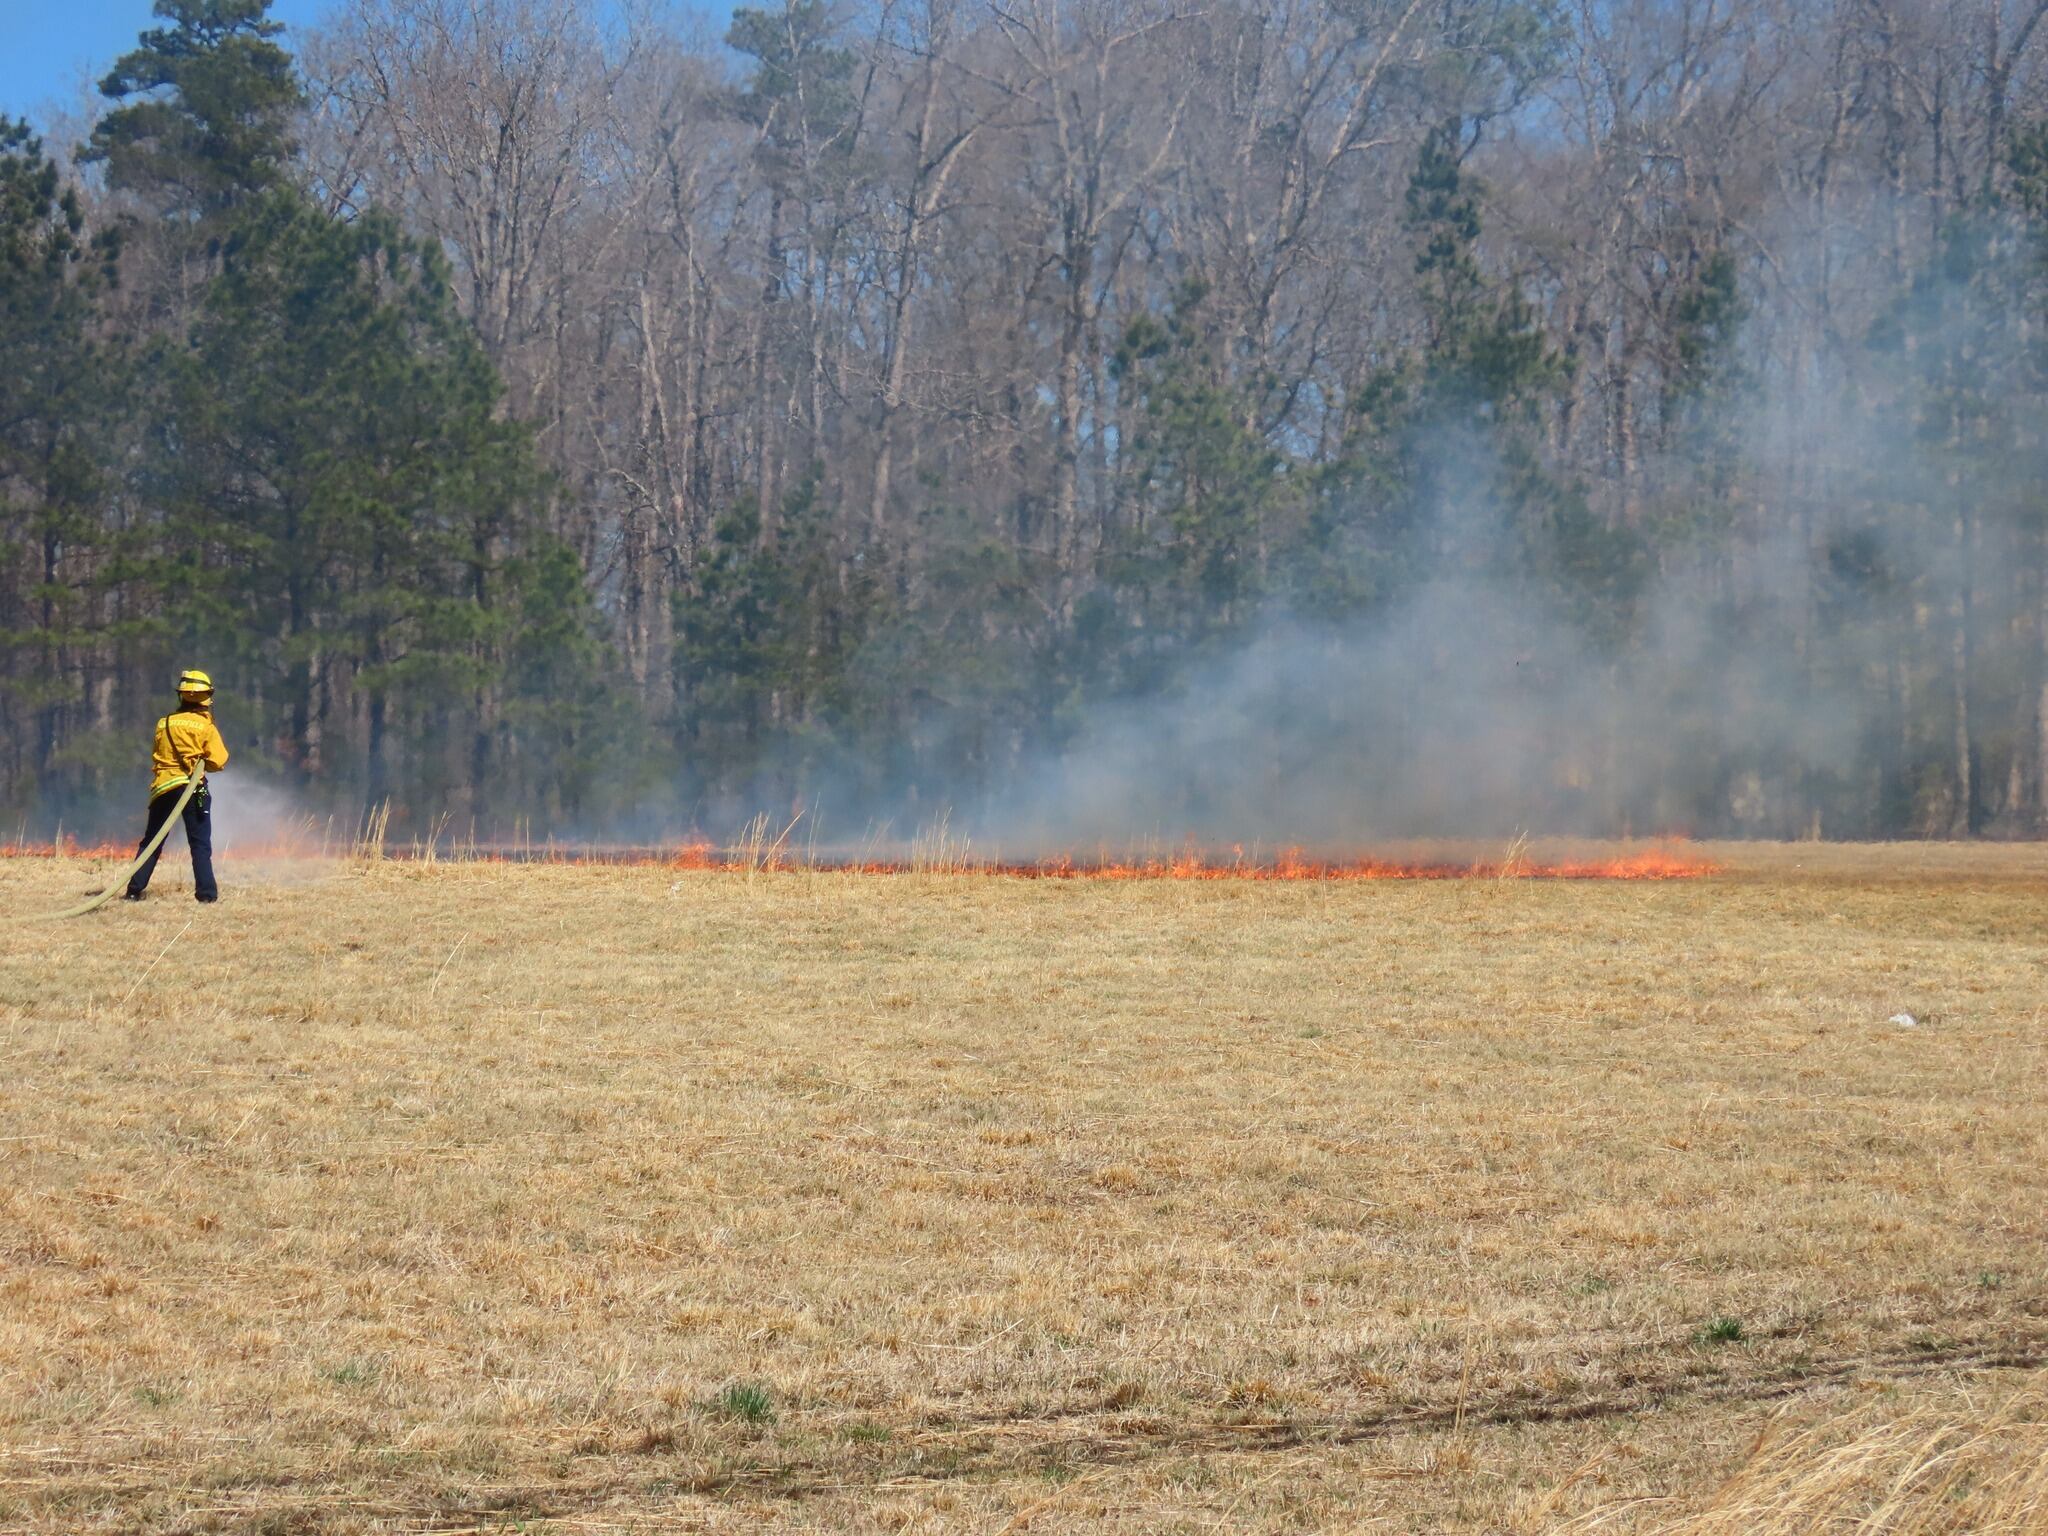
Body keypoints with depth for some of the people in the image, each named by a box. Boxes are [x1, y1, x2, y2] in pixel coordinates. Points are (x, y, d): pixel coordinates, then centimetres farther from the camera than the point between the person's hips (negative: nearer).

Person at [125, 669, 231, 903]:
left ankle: (135, 889, 12)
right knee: (200, 844, -1)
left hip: (162, 787, 4)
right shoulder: (206, 726, -3)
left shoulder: (164, 724, 10)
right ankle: (206, 893, -9)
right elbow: (219, 761, -5)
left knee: (151, 841, 13)